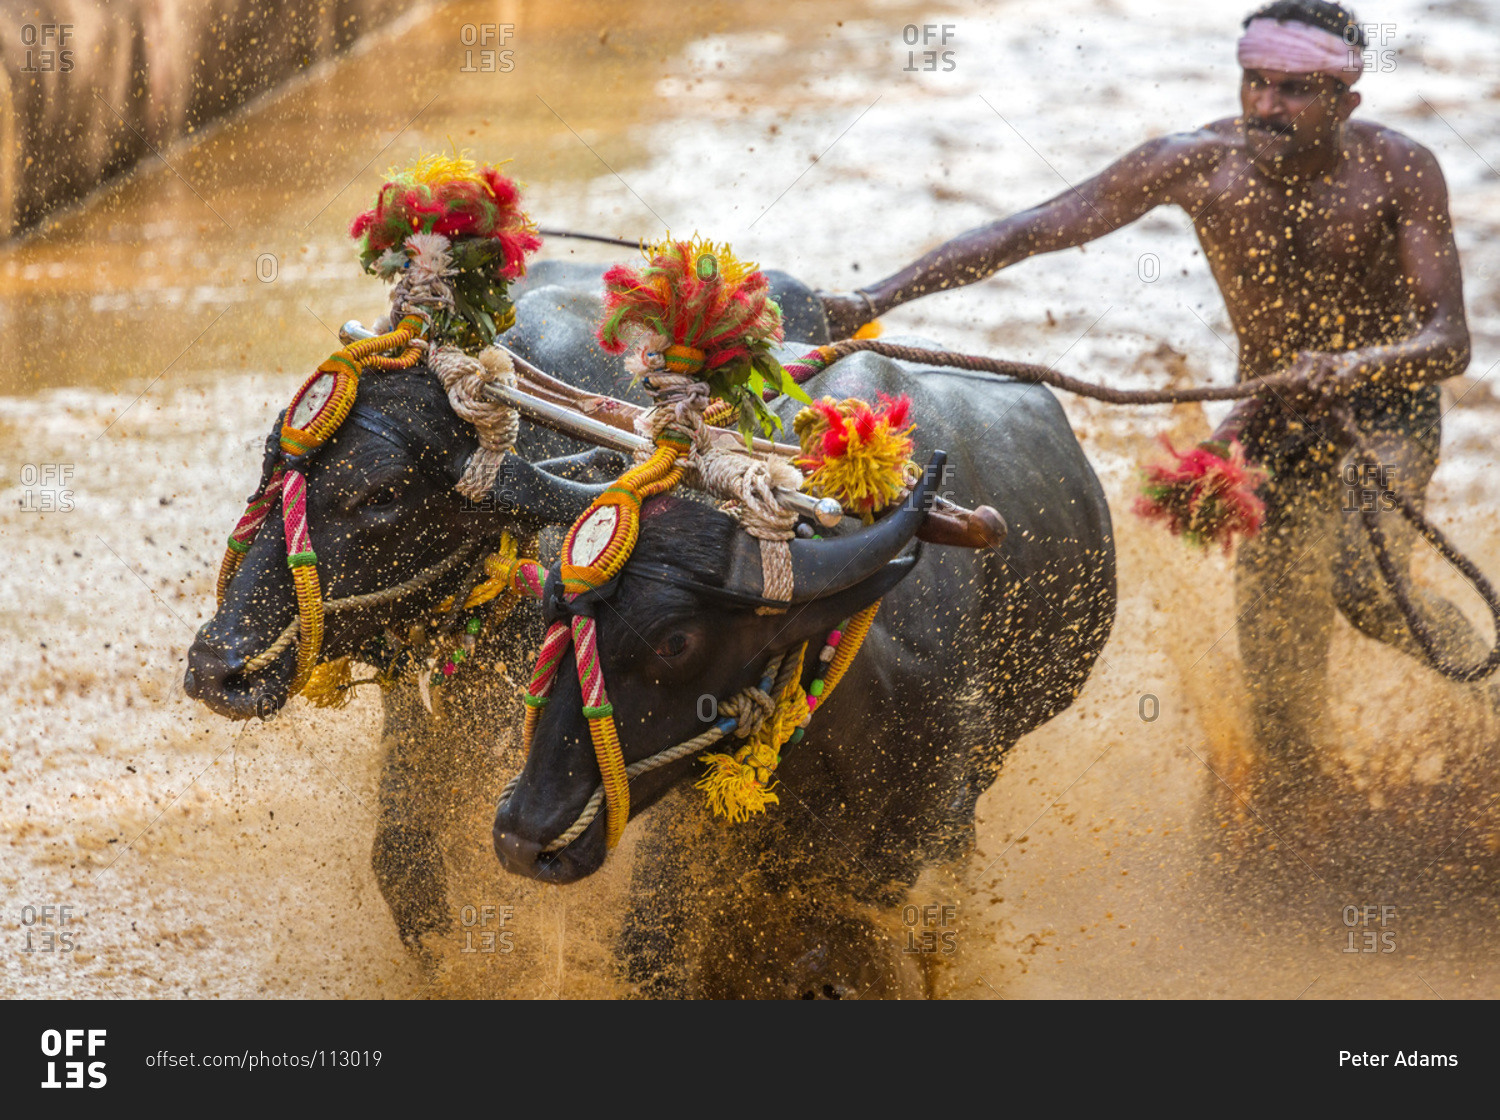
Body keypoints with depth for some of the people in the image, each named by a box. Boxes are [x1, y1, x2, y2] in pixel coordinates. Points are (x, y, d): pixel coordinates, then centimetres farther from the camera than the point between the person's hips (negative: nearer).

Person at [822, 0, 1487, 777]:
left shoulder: (1398, 171, -22)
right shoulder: (1199, 165, -18)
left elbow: (1449, 340, -25)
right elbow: (1028, 231, -18)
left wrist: (1352, 366, -47)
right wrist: (874, 300, -25)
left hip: (1386, 402, -3)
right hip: (1273, 414, 3)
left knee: (1364, 588, -26)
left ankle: (1476, 667, 5)